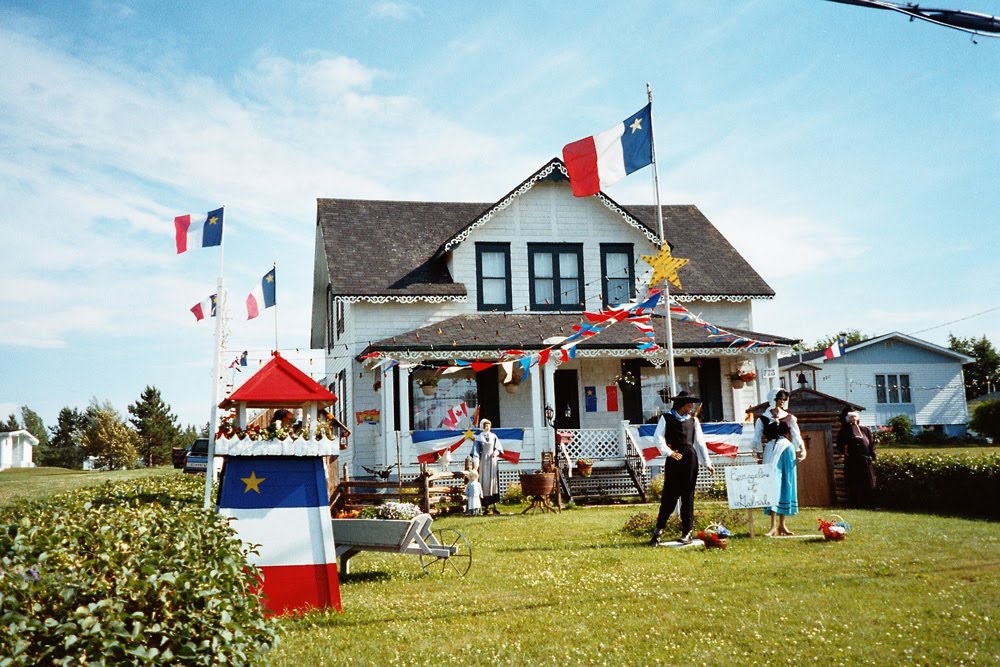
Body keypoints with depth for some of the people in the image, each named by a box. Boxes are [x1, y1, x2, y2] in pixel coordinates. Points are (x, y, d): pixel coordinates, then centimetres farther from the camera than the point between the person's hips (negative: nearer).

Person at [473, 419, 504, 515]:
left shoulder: (493, 436, 8)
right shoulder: (479, 438, 0)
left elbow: (499, 447, 10)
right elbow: (476, 451, -5)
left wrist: (496, 452, -12)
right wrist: (476, 463, -13)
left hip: (493, 460, 3)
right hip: (483, 461, -2)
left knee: (494, 481, -2)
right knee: (484, 482, -2)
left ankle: (494, 505, -2)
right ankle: (486, 506, 0)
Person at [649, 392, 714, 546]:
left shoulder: (693, 420, 14)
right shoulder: (666, 418, 6)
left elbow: (700, 442, 13)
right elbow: (658, 437, -1)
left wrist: (707, 463, 10)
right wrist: (669, 452, -11)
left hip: (690, 458, 2)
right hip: (673, 458, -2)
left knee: (688, 495, 4)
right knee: (669, 495, -3)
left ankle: (687, 532, 9)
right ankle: (658, 531, 3)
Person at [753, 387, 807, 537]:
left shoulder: (789, 418, 11)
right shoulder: (762, 419, 6)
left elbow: (796, 436, 6)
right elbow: (757, 439, 7)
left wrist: (802, 450, -9)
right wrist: (758, 454, -2)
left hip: (787, 451, 3)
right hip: (771, 451, -2)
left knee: (786, 485, 3)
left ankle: (782, 525, 11)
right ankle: (773, 526, -12)